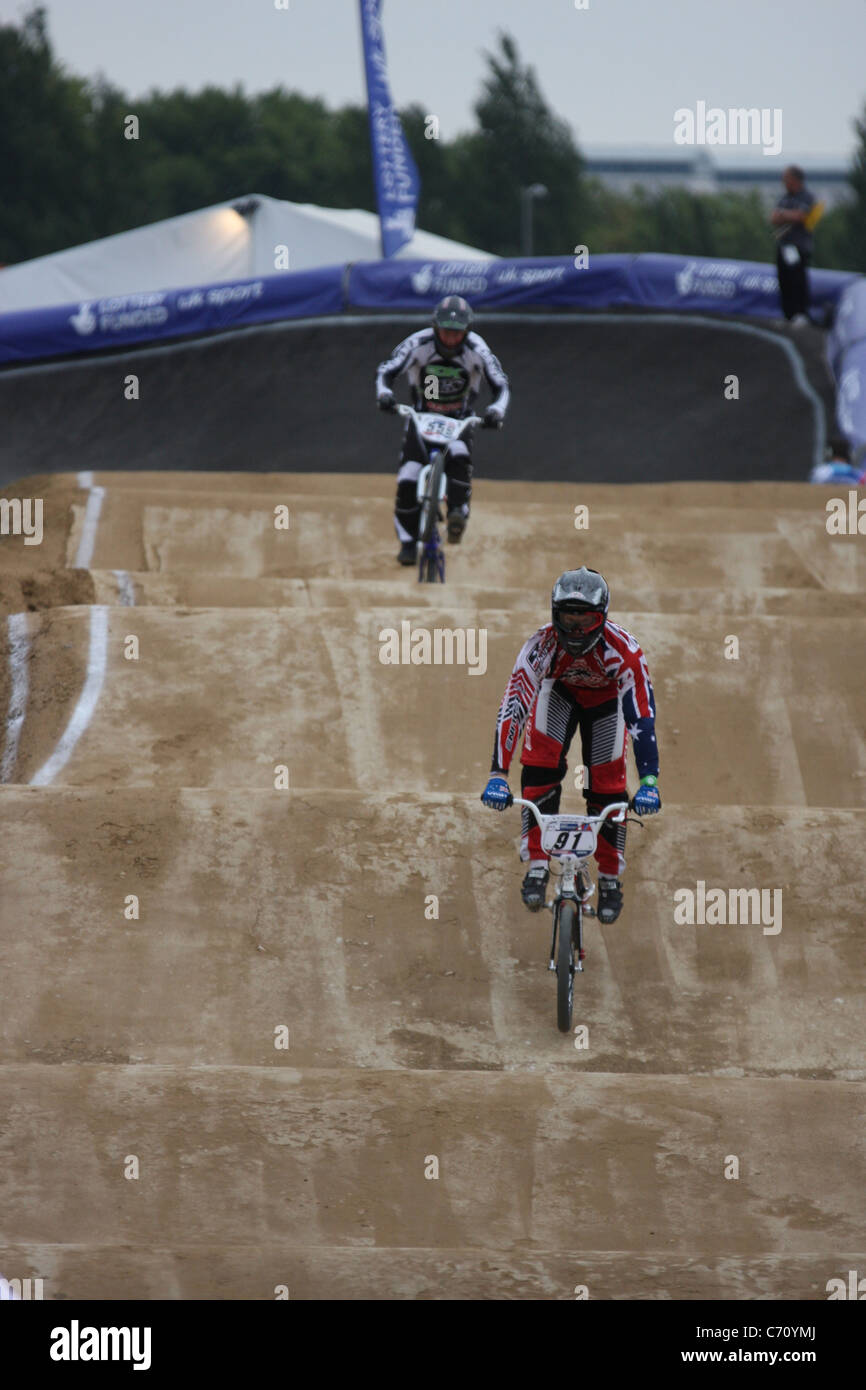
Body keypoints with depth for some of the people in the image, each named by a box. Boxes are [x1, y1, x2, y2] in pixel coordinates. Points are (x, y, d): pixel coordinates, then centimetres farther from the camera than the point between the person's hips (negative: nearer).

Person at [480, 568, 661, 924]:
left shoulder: (622, 650, -40)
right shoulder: (542, 645, -38)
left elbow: (642, 718, -42)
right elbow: (513, 707, -40)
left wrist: (648, 784, -50)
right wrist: (498, 775, -47)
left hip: (606, 699, -1)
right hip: (560, 692, 1)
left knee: (606, 786, -9)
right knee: (539, 770, -22)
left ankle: (610, 878, 9)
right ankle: (537, 865, -15)